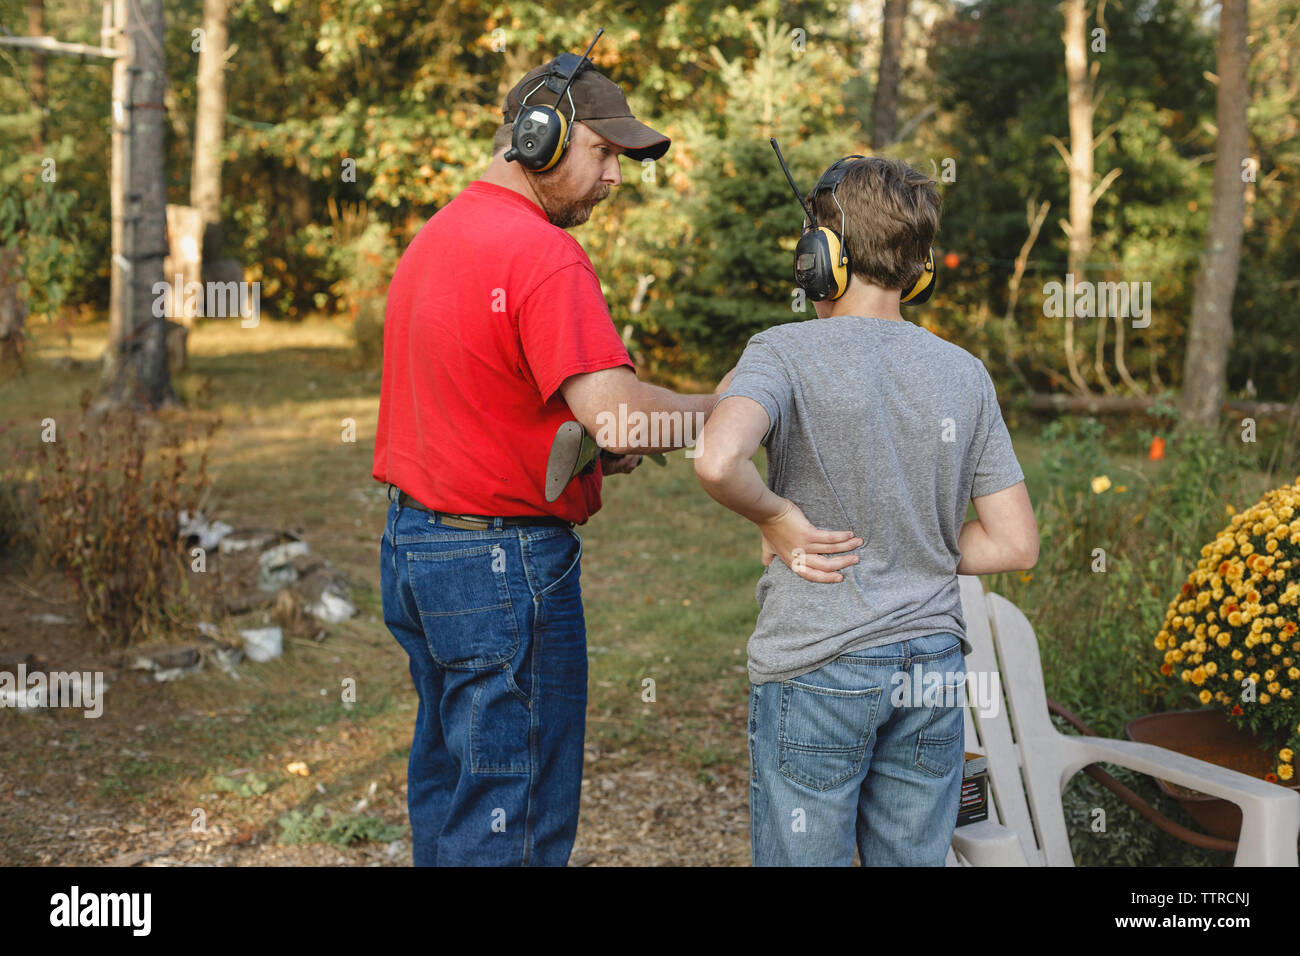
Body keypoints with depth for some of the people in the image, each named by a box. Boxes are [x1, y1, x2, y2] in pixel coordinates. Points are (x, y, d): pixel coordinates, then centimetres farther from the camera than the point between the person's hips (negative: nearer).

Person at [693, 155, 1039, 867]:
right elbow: (1016, 545, 3)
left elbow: (717, 461, -30)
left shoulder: (787, 351, -9)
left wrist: (776, 516, -11)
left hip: (816, 668, -4)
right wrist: (913, 555, 11)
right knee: (914, 860, 16)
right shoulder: (966, 373, 4)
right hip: (932, 672, 5)